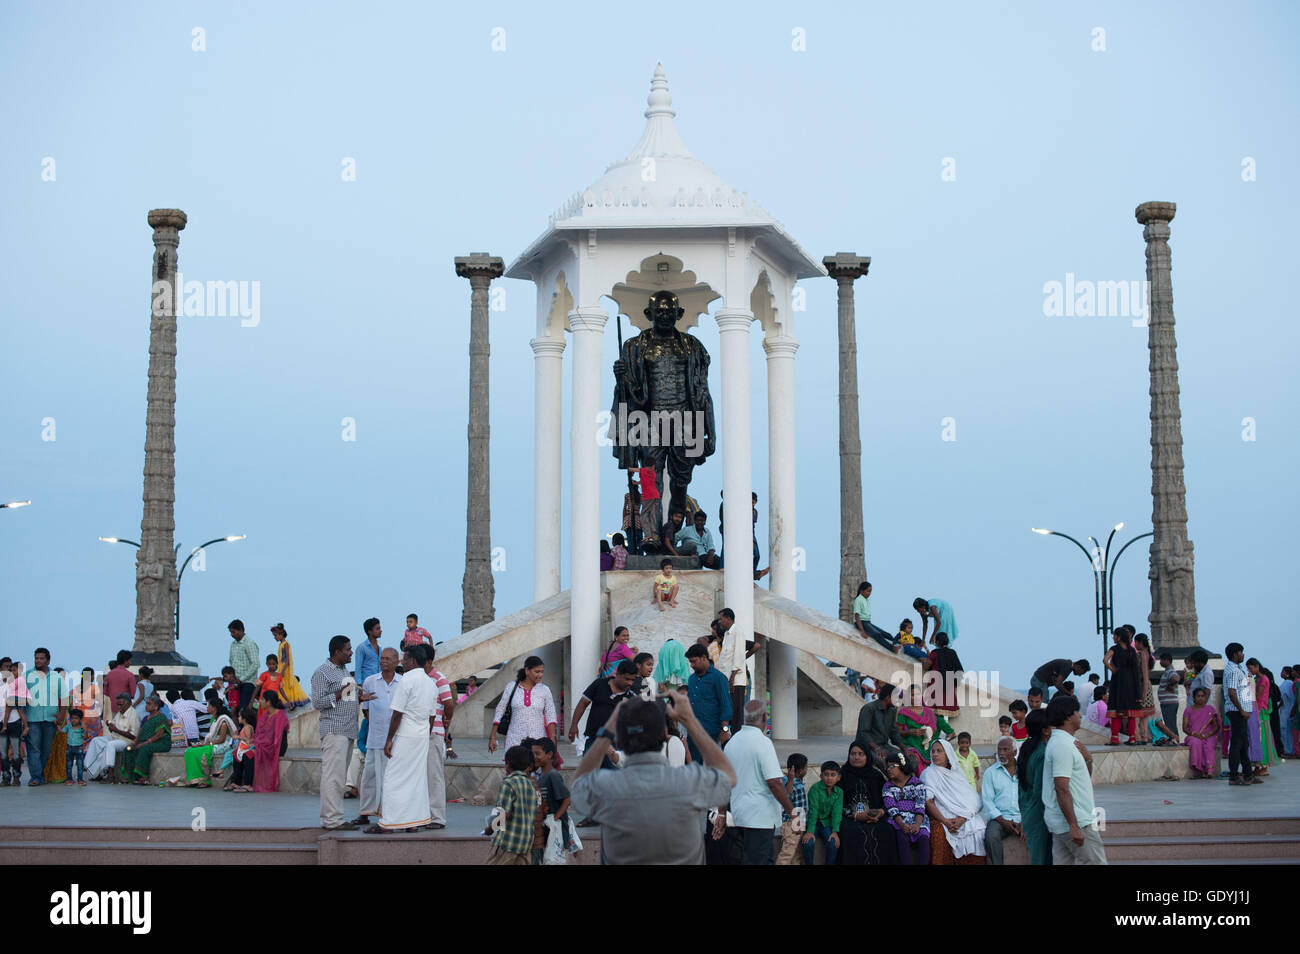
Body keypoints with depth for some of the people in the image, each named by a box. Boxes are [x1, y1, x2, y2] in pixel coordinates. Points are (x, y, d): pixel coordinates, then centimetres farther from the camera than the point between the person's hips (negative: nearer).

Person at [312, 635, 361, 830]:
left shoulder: (344, 671, 21)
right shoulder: (323, 672, -8)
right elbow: (317, 702, -14)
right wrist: (340, 694, -15)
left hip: (348, 730, 10)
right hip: (334, 730, -10)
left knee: (340, 776, 10)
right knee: (333, 775, -11)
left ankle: (333, 817, 13)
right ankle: (331, 820, -12)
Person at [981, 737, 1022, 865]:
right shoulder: (991, 772, 10)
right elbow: (987, 800, 3)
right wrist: (1003, 821, -9)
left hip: (1023, 817, 1)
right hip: (999, 817, -1)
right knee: (991, 836, -31)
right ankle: (997, 863, -16)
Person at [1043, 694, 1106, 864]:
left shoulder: (1058, 741, 17)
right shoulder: (1063, 745, -16)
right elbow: (1062, 789, -23)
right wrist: (1074, 826, -25)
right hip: (1075, 822, -10)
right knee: (1096, 862, -6)